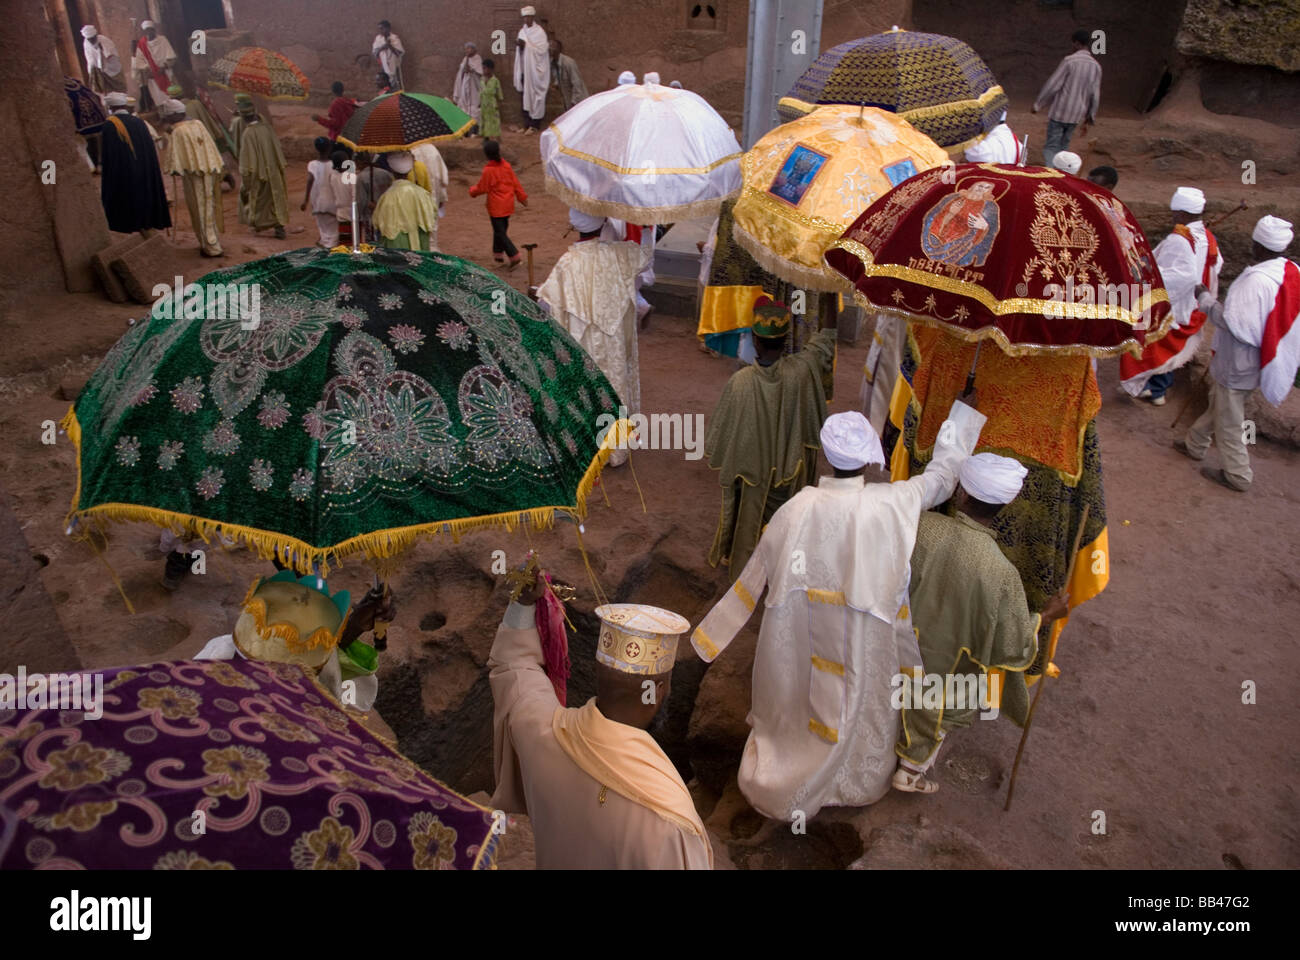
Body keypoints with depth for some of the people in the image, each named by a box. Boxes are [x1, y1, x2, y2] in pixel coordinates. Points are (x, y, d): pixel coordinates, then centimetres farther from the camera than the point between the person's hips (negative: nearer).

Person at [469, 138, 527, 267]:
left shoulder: (488, 170, -19)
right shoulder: (507, 166, -1)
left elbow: (481, 188, -10)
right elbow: (515, 183, 5)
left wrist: (472, 191, 11)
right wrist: (522, 197, 16)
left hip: (496, 207, -7)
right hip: (508, 204, 7)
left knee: (500, 232, -1)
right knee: (501, 229, 21)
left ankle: (514, 255, -11)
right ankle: (498, 253, 31)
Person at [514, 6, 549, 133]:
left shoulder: (539, 32, -4)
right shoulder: (522, 31, 13)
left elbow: (542, 49, -14)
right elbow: (519, 50, 18)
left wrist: (526, 44, -18)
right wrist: (518, 45, -4)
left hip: (535, 69, -6)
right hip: (524, 69, 6)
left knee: (535, 96, -6)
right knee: (525, 96, 3)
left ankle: (535, 124, -3)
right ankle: (527, 124, 7)